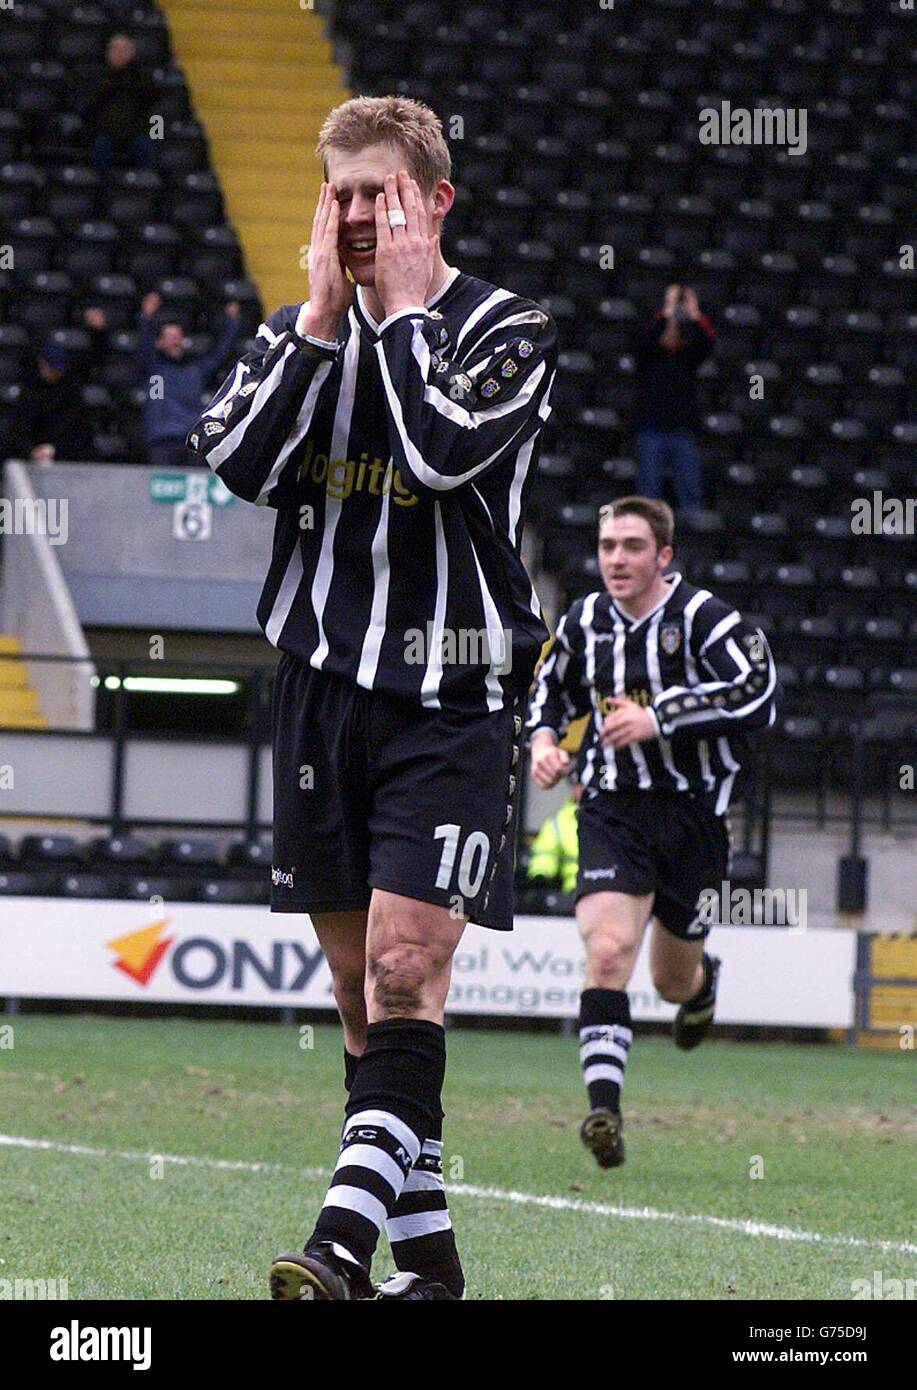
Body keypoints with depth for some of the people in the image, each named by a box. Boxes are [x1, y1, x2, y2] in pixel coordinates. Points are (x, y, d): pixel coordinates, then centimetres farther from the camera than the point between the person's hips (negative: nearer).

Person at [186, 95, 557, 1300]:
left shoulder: (507, 332, -3)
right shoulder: (304, 326, 10)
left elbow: (440, 452, -21)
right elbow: (240, 461, -5)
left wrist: (401, 311, -11)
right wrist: (321, 316, -9)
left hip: (451, 700, -5)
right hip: (323, 685, 5)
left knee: (405, 961, -16)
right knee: (359, 980, 7)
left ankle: (349, 1234, -25)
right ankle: (426, 1256, 14)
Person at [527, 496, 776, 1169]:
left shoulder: (704, 618, -10)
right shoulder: (584, 622, 6)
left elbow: (758, 694, -21)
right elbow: (551, 688, 26)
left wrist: (660, 717, -23)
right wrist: (543, 738, 5)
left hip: (694, 814, -2)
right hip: (612, 811, 2)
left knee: (673, 981, 13)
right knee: (607, 949, -22)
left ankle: (703, 979, 53)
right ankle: (604, 1107, -26)